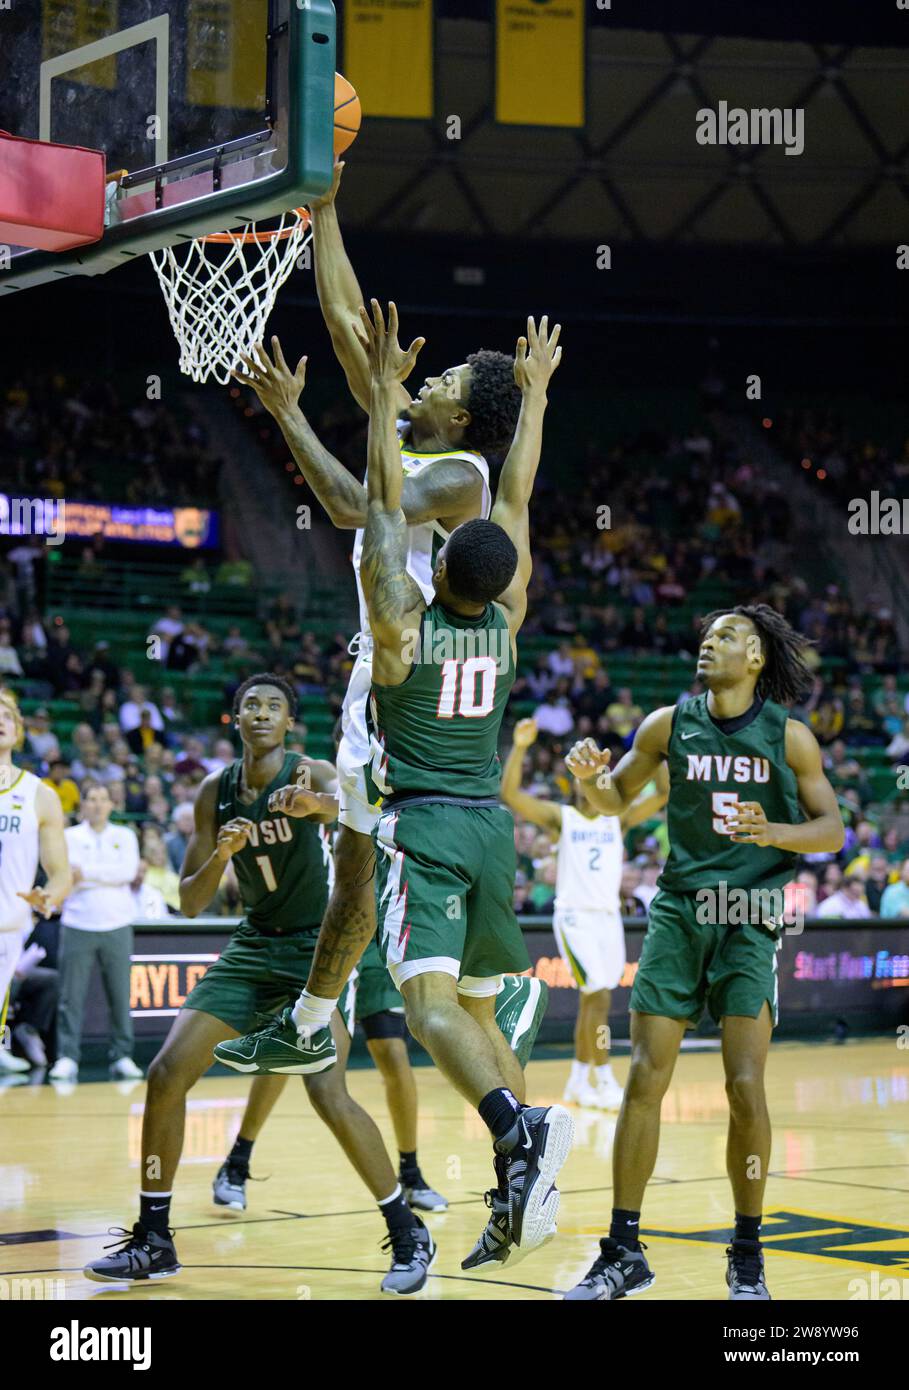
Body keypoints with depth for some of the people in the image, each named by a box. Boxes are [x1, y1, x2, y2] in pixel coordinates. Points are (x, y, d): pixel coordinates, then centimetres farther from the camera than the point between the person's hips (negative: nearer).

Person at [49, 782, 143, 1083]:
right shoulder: (69, 837, 8)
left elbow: (128, 871, -6)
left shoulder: (124, 836, 11)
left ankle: (122, 1057, 6)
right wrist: (108, 877, -11)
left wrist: (86, 873, -10)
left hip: (117, 926, 1)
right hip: (78, 925, -1)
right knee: (71, 996, -4)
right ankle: (67, 1058, -2)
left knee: (120, 995, 1)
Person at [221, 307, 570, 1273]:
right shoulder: (506, 621, 4)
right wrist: (535, 393, 20)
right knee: (475, 1010, 13)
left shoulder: (404, 622, -7)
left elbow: (384, 501, -6)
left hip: (421, 825, -6)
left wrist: (385, 389, -3)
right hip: (489, 826, 6)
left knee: (428, 1000, -19)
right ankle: (519, 1195, 2)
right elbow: (515, 498, 12)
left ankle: (521, 1126, -44)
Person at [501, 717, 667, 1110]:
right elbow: (510, 794, -10)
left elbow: (664, 794, 0)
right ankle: (606, 1084, -12)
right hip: (574, 915, -4)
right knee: (600, 997, -14)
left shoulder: (618, 819, 10)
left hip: (608, 916, 4)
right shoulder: (560, 817, 1)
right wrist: (520, 746, -20)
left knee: (591, 1002, 9)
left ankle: (578, 1083, 19)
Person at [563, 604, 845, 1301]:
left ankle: (748, 1257, 5)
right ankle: (624, 1253, 6)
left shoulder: (788, 735, -1)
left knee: (745, 1085, -10)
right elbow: (616, 798, 15)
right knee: (645, 1079, -3)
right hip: (679, 909, 2)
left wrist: (774, 832, -18)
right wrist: (591, 776, -8)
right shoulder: (670, 724, 4)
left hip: (751, 917, -2)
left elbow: (832, 829, 1)